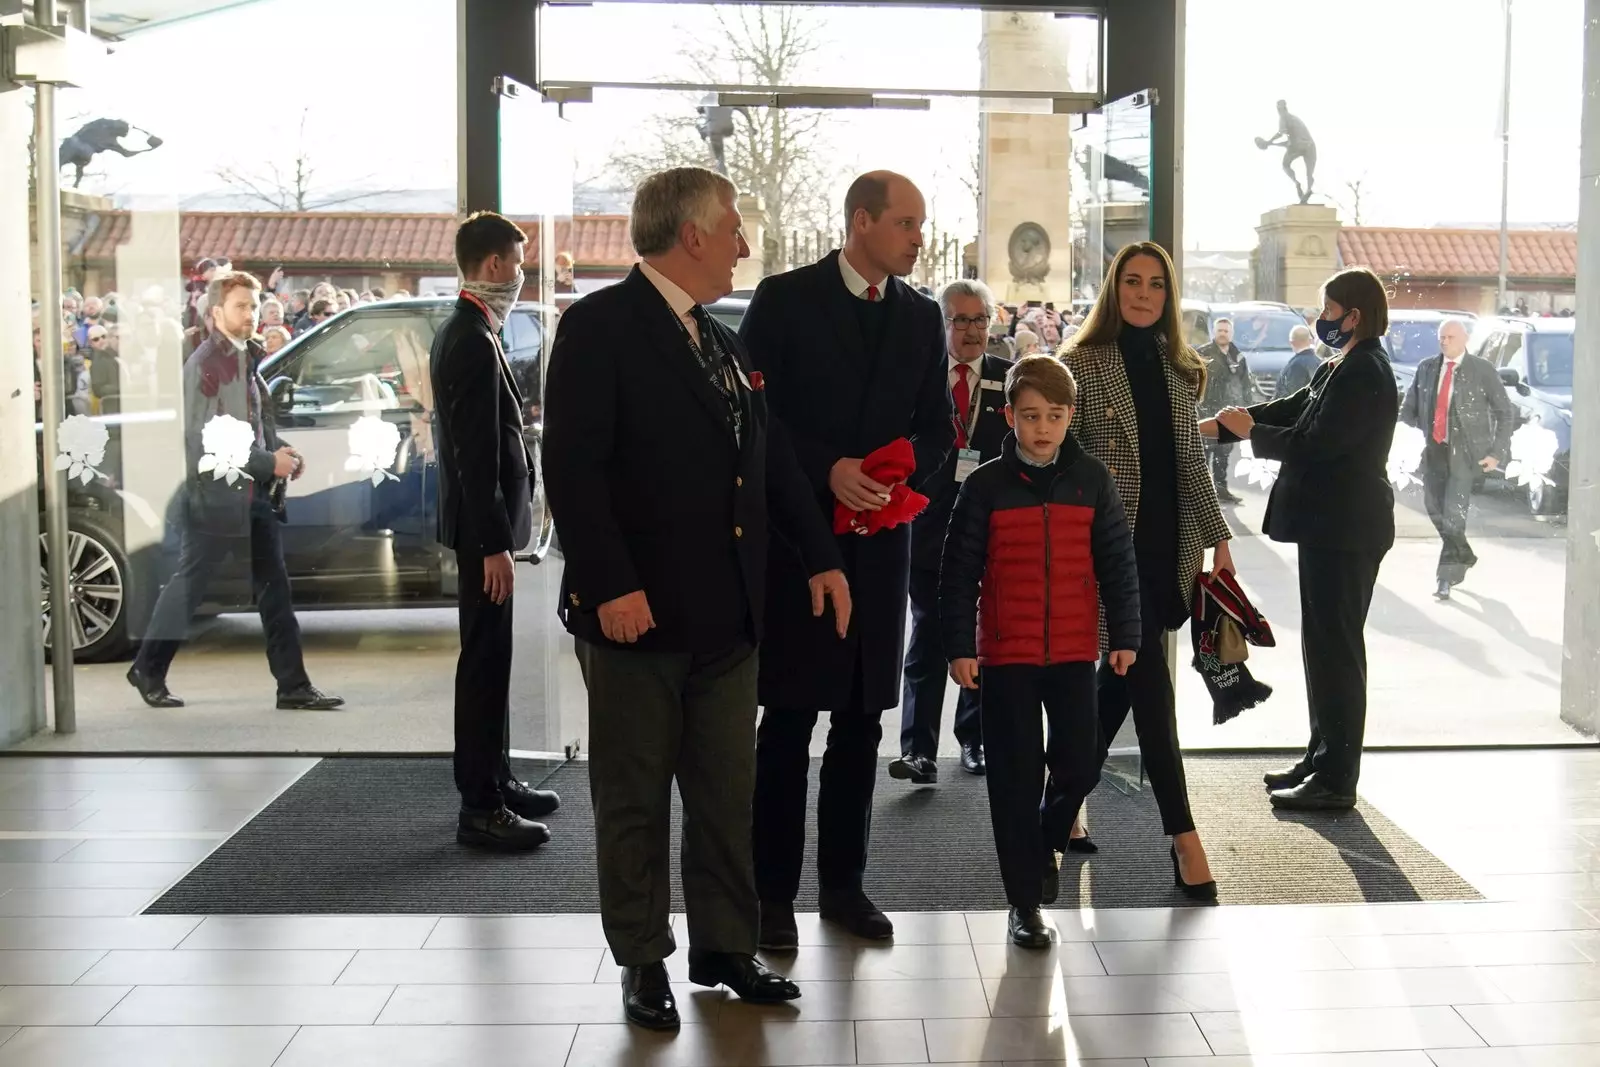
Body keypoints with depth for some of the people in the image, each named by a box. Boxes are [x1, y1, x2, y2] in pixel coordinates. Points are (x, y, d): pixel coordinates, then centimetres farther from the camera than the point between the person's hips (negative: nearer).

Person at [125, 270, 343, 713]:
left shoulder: (247, 359, 12)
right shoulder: (204, 364, -13)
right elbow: (204, 438, -20)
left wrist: (282, 453, 3)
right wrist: (269, 462, -20)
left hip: (254, 494, 8)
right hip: (215, 496, -8)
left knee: (274, 589, 5)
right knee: (187, 586, 6)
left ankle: (293, 686, 8)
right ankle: (148, 669, 23)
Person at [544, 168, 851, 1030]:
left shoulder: (723, 343, 16)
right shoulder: (600, 325, -9)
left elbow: (771, 459, 18)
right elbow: (572, 465, -16)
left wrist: (821, 558, 11)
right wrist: (611, 586, -21)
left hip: (727, 614, 7)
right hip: (638, 614, -7)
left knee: (727, 794, 13)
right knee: (634, 799, 6)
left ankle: (725, 947, 26)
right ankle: (643, 961, 19)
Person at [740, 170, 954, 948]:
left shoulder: (922, 316, 11)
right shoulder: (784, 299, -3)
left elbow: (938, 426, 13)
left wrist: (905, 476, -8)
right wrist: (828, 470, -17)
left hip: (880, 541, 5)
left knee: (860, 722, 9)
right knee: (788, 720, 0)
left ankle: (843, 884, 20)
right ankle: (773, 893, 9)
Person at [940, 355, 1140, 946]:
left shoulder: (1091, 480, 2)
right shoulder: (986, 485, -3)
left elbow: (1118, 562, 6)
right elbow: (959, 572, -2)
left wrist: (1125, 636, 3)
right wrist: (959, 647, -5)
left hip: (1074, 651, 2)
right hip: (1005, 654, -1)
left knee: (1080, 766, 1)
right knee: (1016, 775, 3)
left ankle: (1042, 840, 34)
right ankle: (1024, 901, 14)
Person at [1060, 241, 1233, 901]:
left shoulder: (1176, 369, 12)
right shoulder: (1084, 363, -4)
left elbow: (1192, 463, 15)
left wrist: (1217, 537, 11)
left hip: (1168, 546, 6)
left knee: (1120, 678, 10)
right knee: (1149, 684, -7)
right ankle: (1182, 835, -3)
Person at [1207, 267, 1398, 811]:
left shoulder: (1365, 374, -18)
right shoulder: (1341, 368, 13)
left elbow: (1314, 444, -21)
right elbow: (1291, 409, 16)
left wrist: (1249, 431, -7)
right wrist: (1213, 426, 10)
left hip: (1345, 529, -10)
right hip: (1329, 525, 10)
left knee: (1336, 647, -5)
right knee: (1323, 644, 16)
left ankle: (1336, 781, 1)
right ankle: (1321, 760, 26)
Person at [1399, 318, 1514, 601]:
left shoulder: (1482, 370, -4)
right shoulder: (1426, 368, 8)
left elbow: (1505, 412, 0)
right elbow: (1409, 408, 15)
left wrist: (1497, 453, -7)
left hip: (1465, 452, -5)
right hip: (1434, 450, 5)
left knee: (1453, 513, -11)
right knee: (1435, 509, 12)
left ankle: (1446, 577, -4)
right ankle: (1463, 557, 36)